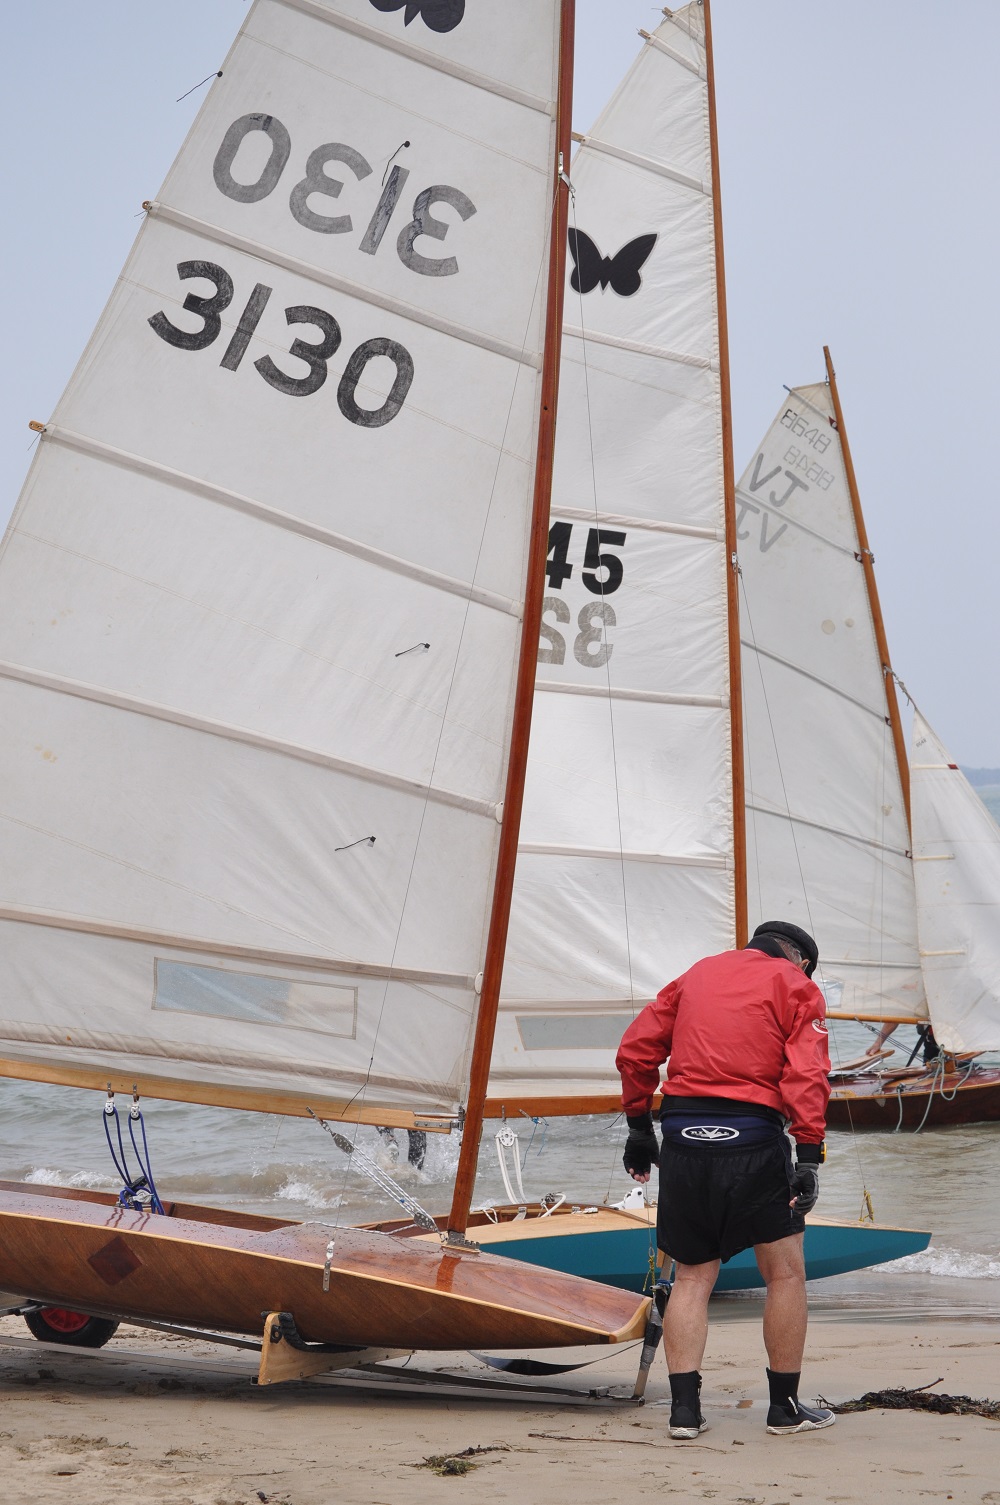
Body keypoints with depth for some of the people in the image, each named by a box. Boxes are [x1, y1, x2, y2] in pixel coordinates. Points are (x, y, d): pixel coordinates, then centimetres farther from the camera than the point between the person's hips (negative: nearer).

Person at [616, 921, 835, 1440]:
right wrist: (809, 1155, -12)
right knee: (785, 1274, 11)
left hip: (682, 1135, 4)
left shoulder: (697, 974, 20)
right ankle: (785, 1407, 18)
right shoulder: (796, 986, 7)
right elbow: (806, 1075, -8)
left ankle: (684, 1408, 10)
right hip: (752, 1138, -4)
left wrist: (639, 1127, 22)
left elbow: (635, 1050, 16)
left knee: (692, 1277, 13)